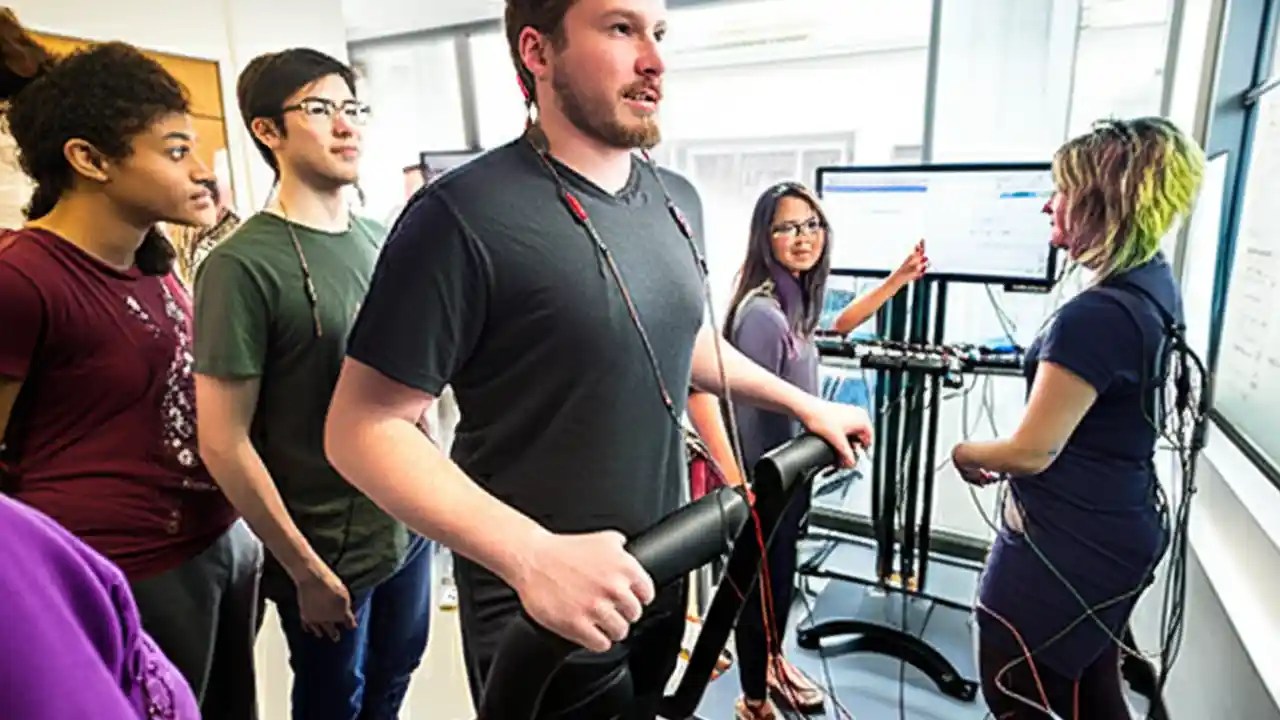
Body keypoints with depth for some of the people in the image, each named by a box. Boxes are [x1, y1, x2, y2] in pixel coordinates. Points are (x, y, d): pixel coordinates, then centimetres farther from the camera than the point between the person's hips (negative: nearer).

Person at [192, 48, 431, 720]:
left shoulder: (379, 240, 2)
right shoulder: (242, 264, -17)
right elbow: (223, 443, -16)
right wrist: (305, 570, -13)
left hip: (410, 526, 5)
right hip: (328, 550, -5)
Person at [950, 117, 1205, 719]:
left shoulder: (1095, 317, -28)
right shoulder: (1155, 284, 2)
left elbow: (1031, 453, -21)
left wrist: (965, 454, -5)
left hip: (1067, 542, -9)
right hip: (1114, 530, 9)